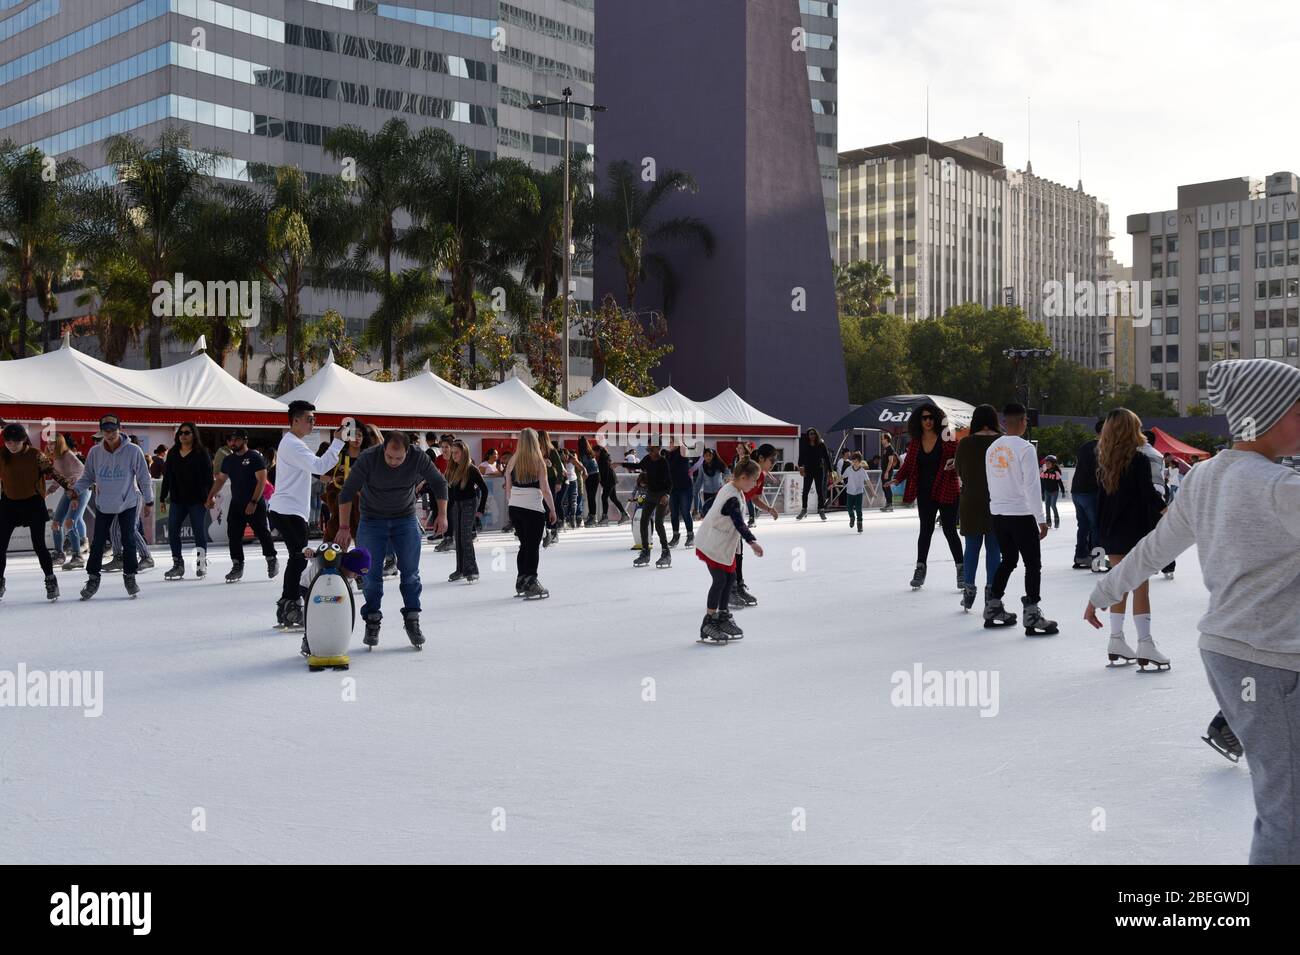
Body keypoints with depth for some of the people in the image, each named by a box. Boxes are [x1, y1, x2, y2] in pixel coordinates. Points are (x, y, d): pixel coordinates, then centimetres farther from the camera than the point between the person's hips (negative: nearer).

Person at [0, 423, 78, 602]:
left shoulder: (36, 456, -11)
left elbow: (53, 473, -8)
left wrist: (69, 488, -16)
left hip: (33, 503, -3)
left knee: (39, 545, -3)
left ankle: (50, 580, 12)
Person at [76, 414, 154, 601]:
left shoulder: (133, 451, -14)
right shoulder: (95, 452, -7)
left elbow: (144, 478, -6)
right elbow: (88, 477, 4)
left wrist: (148, 502, -1)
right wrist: (74, 489, -14)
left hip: (128, 503, -2)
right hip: (103, 505, 2)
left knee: (128, 541, 1)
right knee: (97, 543, 2)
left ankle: (129, 577, 17)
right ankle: (93, 579, 15)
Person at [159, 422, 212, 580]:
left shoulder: (201, 453, -3)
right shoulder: (173, 454, 10)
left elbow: (208, 476, -6)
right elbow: (166, 477, 13)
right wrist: (162, 498, 11)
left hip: (197, 500, -5)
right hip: (177, 500, 5)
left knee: (199, 532, 0)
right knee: (172, 531, 0)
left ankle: (201, 564, 10)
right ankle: (178, 564, 9)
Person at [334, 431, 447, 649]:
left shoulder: (418, 458, -19)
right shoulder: (368, 458, -24)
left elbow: (439, 483, -1)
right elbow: (347, 493, -16)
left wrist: (442, 515, -8)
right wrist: (344, 527, -17)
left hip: (406, 519, 1)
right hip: (373, 520, -1)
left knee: (410, 572, -1)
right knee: (372, 574, -1)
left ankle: (412, 621, 10)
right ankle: (372, 622, 12)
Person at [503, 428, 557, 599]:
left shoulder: (513, 461, 4)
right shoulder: (539, 462, -8)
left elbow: (508, 488, 8)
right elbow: (545, 490, -10)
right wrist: (552, 509, -1)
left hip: (515, 507, 5)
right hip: (533, 508, -5)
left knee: (524, 545, 16)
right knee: (534, 547, 0)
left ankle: (521, 583, 20)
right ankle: (531, 583, -3)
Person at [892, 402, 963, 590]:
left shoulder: (946, 439, -6)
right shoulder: (916, 442, 5)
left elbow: (959, 458, -3)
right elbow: (909, 465, 9)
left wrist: (955, 464, -25)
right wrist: (897, 479, -5)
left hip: (946, 491, -3)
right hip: (925, 493, 3)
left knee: (950, 531, 0)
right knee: (926, 530, 10)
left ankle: (961, 569, 11)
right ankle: (920, 568, 19)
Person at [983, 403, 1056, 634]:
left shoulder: (992, 449, 7)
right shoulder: (1025, 448, -14)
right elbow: (1031, 487, -15)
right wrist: (1041, 519, -11)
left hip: (998, 513, 7)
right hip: (1021, 514, -7)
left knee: (1008, 559, 19)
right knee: (1033, 564, 1)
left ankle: (992, 609, 22)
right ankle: (1032, 615, -1)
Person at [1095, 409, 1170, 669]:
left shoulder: (1105, 462, 6)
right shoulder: (1139, 460, -12)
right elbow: (1149, 494, -12)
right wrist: (1164, 506, 5)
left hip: (1112, 533, 6)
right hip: (1135, 531, -6)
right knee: (1141, 588, -3)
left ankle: (1116, 641, 18)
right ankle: (1145, 646, -5)